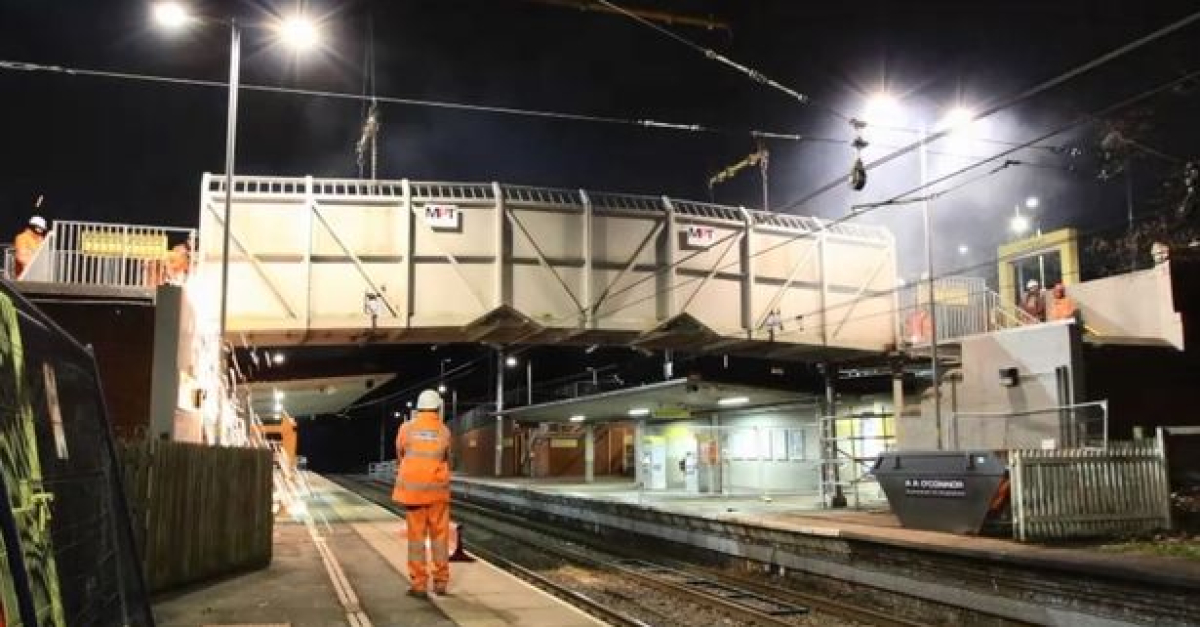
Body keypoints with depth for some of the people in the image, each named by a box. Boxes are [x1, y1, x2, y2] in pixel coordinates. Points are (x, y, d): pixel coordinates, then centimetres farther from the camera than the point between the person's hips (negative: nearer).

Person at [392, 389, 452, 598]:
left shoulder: (406, 428, -1)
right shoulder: (444, 431, -2)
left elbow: (400, 456, 11)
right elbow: (447, 460, 8)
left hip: (412, 488, 0)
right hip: (437, 489, 0)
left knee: (416, 537, 4)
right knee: (440, 536, 11)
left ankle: (419, 585, 4)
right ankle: (440, 582, 15)